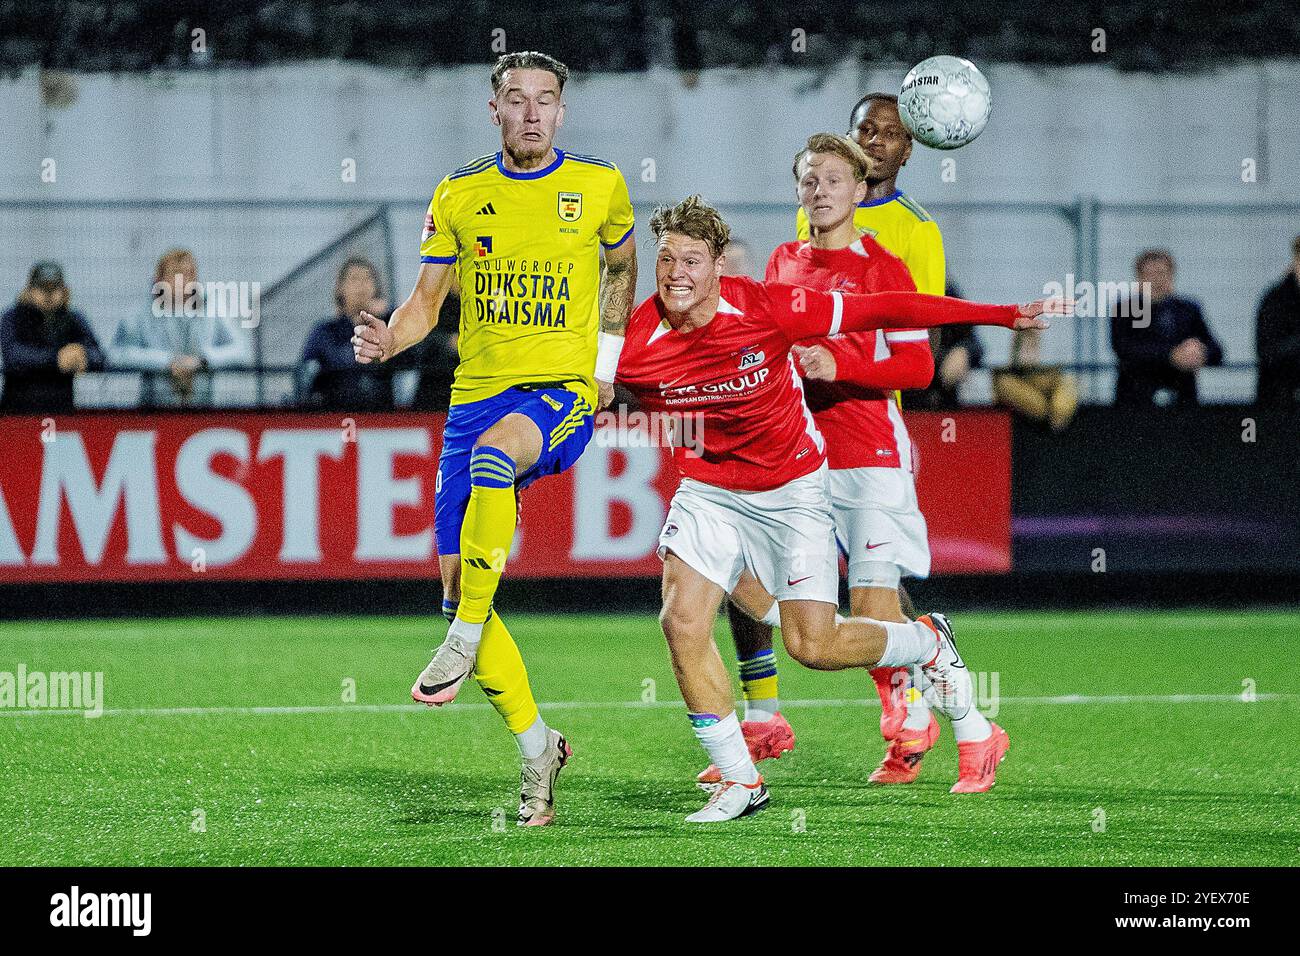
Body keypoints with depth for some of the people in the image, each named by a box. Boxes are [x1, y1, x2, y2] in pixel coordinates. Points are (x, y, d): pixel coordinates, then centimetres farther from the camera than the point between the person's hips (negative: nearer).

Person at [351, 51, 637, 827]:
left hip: (564, 390, -4)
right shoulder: (460, 195, 8)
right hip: (478, 389, 4)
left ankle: (465, 636, -31)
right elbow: (428, 299, 10)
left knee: (495, 450, -39)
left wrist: (609, 359, 15)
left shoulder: (599, 185, 4)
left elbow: (622, 264, 22)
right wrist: (389, 339, -11)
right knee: (456, 580, -3)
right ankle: (536, 744, 11)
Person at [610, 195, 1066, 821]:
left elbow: (877, 311, -15)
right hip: (707, 490, 2)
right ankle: (739, 781, 0)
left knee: (812, 645, -6)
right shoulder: (633, 346, -18)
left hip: (791, 490, -2)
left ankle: (927, 642, 27)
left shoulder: (765, 309, -23)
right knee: (682, 622, -16)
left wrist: (1001, 315, -12)